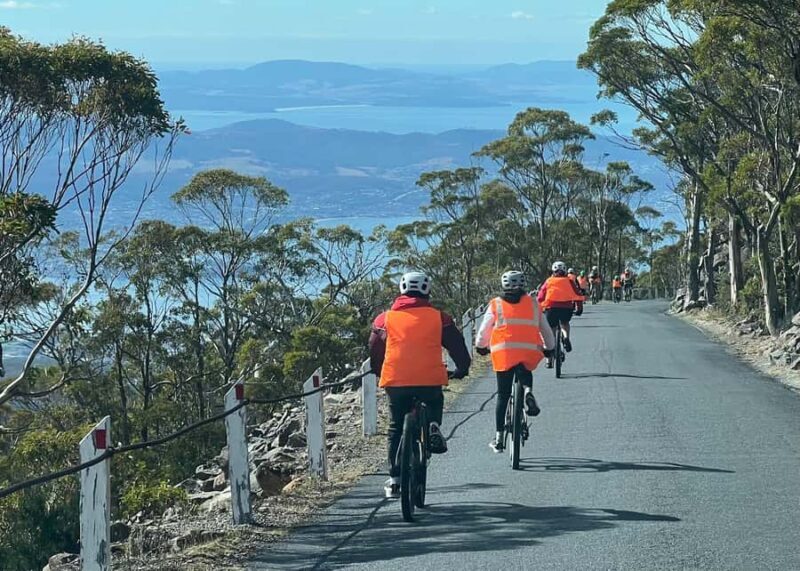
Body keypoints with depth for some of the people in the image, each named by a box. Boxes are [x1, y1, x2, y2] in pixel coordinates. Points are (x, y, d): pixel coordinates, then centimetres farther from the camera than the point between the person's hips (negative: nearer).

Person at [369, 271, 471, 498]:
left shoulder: (385, 319, 10)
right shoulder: (438, 317, 7)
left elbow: (374, 352, 19)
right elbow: (457, 345, 11)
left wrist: (379, 372, 37)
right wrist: (462, 368, 28)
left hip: (395, 381, 1)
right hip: (429, 380, -1)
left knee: (396, 429, 15)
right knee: (435, 403, 31)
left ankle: (395, 479, 12)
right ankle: (434, 427, -1)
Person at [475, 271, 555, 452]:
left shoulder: (495, 305, 10)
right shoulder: (533, 304, 14)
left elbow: (484, 330, 15)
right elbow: (545, 329, 21)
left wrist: (480, 347, 34)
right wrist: (549, 348, 38)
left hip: (503, 354, 0)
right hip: (529, 353, 0)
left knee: (503, 396, 9)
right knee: (525, 373, 32)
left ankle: (499, 439, 7)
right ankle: (528, 391, -4)